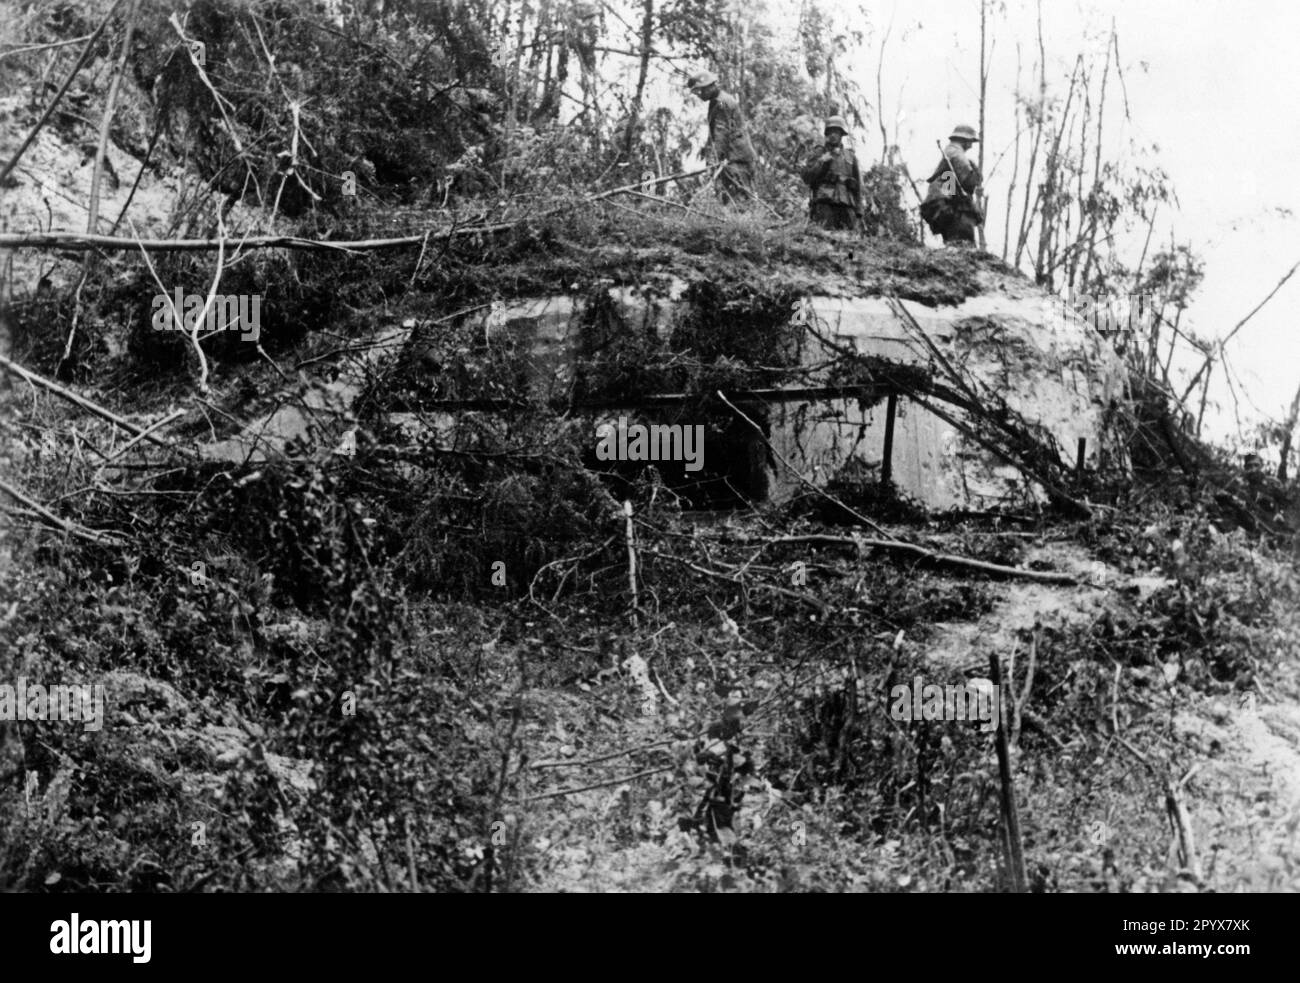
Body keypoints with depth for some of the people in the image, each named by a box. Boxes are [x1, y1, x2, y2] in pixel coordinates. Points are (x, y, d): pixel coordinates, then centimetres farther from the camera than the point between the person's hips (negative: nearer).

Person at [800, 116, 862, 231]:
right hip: (824, 203, -2)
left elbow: (858, 186, 17)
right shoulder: (818, 154, 14)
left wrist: (859, 212, 9)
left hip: (846, 204, 2)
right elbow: (807, 178, 6)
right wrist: (822, 161, -5)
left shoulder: (851, 156, 20)